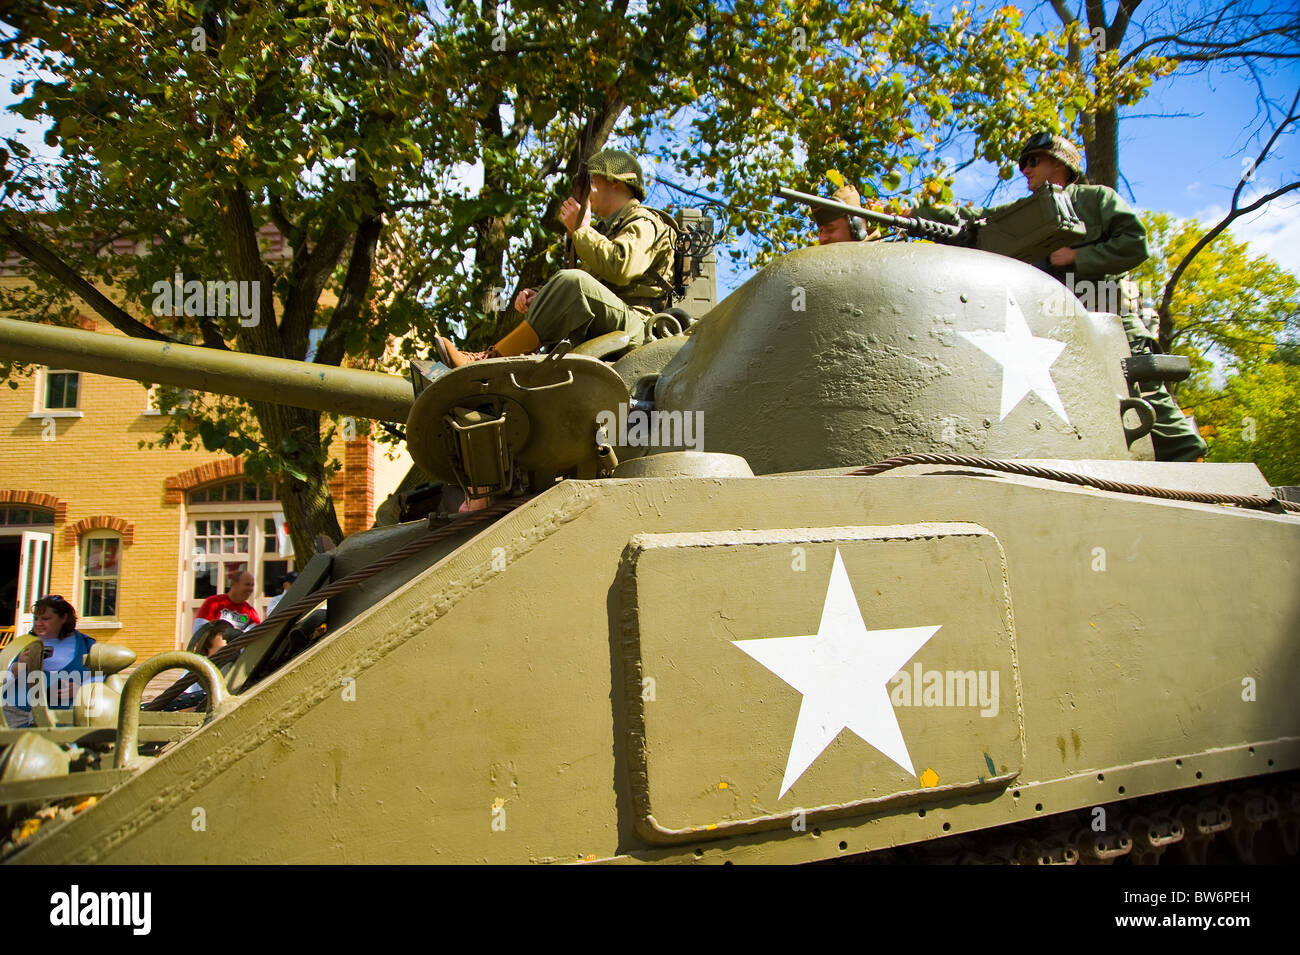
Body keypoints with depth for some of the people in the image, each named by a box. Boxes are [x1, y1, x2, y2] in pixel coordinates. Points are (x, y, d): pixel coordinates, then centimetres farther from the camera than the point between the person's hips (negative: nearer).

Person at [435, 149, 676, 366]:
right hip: (595, 329, 10)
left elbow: (620, 268, -21)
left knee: (572, 281, -31)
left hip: (631, 323, -10)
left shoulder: (643, 224, 1)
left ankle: (491, 359, -34)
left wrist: (581, 230, -9)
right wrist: (540, 296, 5)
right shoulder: (609, 227, 32)